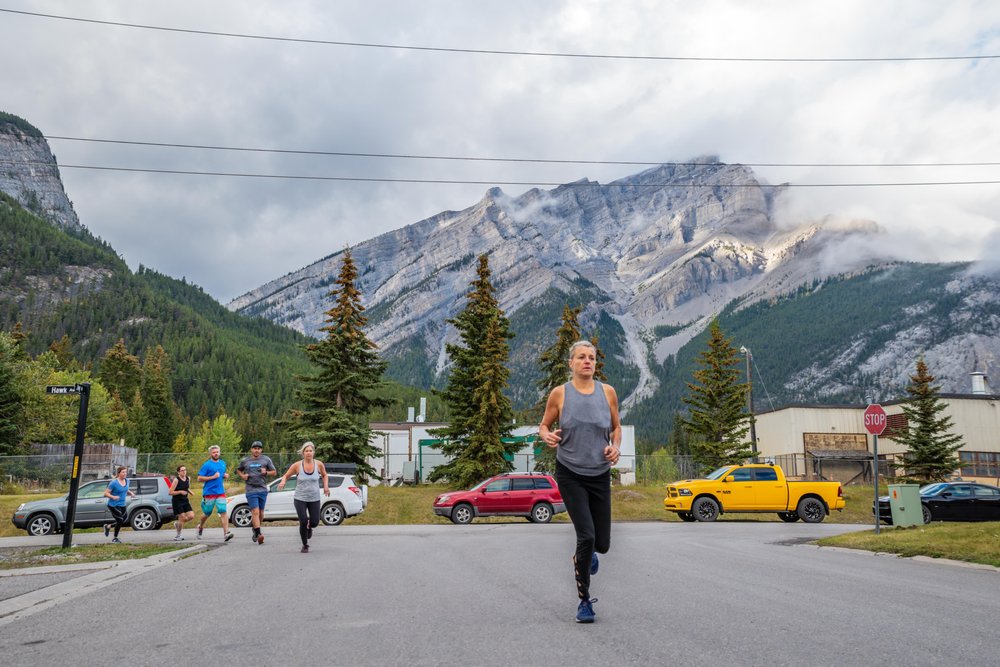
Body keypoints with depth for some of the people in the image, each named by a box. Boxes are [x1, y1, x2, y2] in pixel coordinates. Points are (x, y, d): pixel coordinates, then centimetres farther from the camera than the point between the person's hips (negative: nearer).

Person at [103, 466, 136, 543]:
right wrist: (113, 497, -30)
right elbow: (106, 493, -13)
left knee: (122, 521, 8)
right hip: (114, 505, -7)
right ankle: (115, 538, 14)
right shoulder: (114, 483, -16)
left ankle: (108, 526, 35)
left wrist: (130, 493, -1)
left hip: (122, 505, 7)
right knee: (120, 521, -7)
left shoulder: (127, 481, 4)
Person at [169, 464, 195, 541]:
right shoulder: (176, 480, -14)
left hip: (185, 501, 6)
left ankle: (177, 523, 22)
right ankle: (178, 536, 12)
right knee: (183, 518, -7)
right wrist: (180, 492, -25)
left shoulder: (188, 478, 4)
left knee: (191, 516, -5)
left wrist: (190, 492, 4)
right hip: (177, 501, -6)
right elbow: (170, 492, -16)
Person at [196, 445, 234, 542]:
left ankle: (226, 533, -17)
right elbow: (199, 478, -10)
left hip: (221, 492, 4)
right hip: (209, 493, -4)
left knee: (223, 512, -10)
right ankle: (200, 527, 40)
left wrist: (226, 476, 6)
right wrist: (213, 477, -17)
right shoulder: (206, 465, -6)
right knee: (207, 513, 10)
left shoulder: (223, 463, 13)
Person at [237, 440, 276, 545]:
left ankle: (255, 529, 33)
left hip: (263, 489, 2)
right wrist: (243, 476, 4)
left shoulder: (266, 459, 6)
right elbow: (238, 470, 24)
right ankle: (258, 534, -18)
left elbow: (274, 472, 9)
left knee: (261, 513, 9)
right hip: (251, 490, -2)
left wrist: (266, 472, -11)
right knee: (255, 512, -14)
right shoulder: (245, 461, 8)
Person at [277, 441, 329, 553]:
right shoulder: (297, 465, -9)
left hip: (314, 499, 1)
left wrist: (326, 486, -2)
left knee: (315, 522, -2)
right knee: (303, 522, -10)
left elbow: (324, 475, 13)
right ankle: (305, 545, 14)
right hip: (300, 499, -1)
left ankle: (309, 527, 38)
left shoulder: (319, 464, -5)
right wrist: (282, 482, -20)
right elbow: (286, 475, 1)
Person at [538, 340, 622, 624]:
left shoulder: (607, 392, 1)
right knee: (586, 535, -14)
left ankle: (585, 554, 45)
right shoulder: (559, 393, -5)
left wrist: (616, 447, -7)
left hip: (600, 475, 3)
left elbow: (616, 427, 13)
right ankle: (584, 600, 5)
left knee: (602, 543, 6)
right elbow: (543, 425, 5)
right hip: (570, 474, -3)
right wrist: (547, 436, -17)